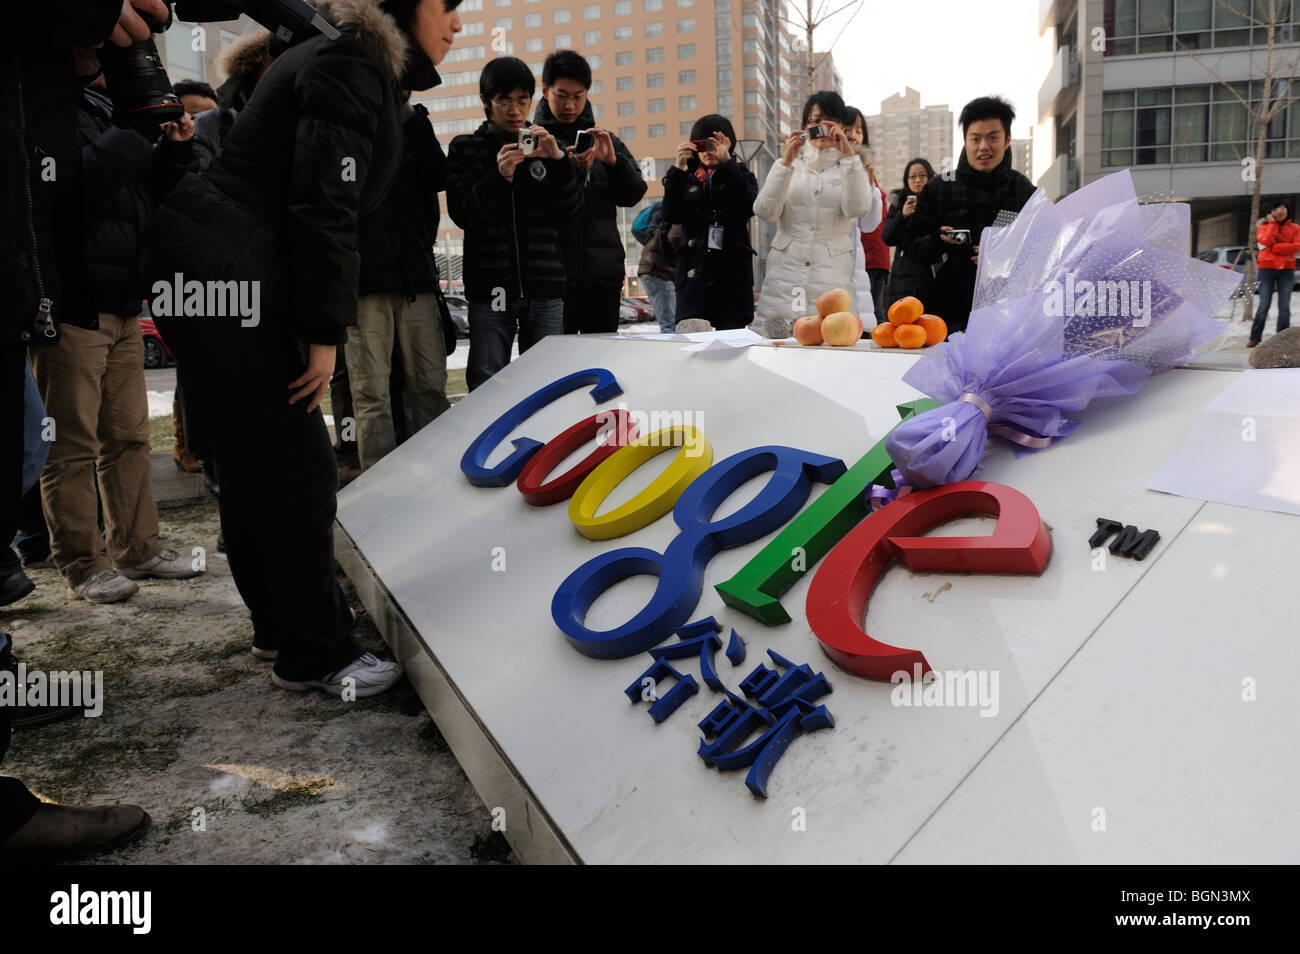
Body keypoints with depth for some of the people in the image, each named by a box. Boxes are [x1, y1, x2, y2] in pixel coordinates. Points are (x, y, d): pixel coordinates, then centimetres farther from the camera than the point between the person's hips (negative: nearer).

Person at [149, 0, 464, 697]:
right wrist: (325, 335, -18)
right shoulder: (354, 62, -11)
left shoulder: (362, 63, 20)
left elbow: (328, 205, 19)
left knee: (252, 464, 15)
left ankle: (281, 625, 29)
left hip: (211, 270, 11)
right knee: (299, 468, -6)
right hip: (224, 276, -11)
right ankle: (314, 654, 4)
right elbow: (322, 209, -19)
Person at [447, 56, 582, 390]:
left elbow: (572, 209, 5)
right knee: (486, 384, -3)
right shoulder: (465, 148, 10)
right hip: (490, 287, -1)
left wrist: (557, 159, -10)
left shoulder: (547, 145, 15)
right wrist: (499, 177, -16)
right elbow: (462, 214, -1)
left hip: (545, 287, 2)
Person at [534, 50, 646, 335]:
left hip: (603, 275, 4)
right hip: (552, 276, -3)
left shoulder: (606, 140, 17)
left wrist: (613, 161, -9)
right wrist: (567, 168, -20)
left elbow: (634, 194, 9)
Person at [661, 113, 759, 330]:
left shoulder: (742, 176, 15)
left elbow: (747, 209, -7)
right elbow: (671, 215, 0)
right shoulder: (686, 178, 18)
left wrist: (726, 162, -10)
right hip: (694, 273, 1)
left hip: (733, 274, -1)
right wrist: (678, 168, -5)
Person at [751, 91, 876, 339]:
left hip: (831, 277, -1)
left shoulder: (851, 167, 13)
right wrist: (785, 162, -8)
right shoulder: (791, 163, 15)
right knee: (772, 338, -8)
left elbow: (857, 208, -9)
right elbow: (765, 211, -1)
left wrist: (848, 154, -12)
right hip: (786, 271, 1)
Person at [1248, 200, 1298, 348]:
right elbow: (1265, 241, -13)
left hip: (1287, 269, 1)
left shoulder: (1294, 228, 8)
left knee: (1284, 307, -1)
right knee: (1264, 306, -4)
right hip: (1267, 268, -1)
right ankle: (1255, 337, 2)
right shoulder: (1264, 226, 7)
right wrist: (1273, 223, -7)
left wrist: (1275, 248, -12)